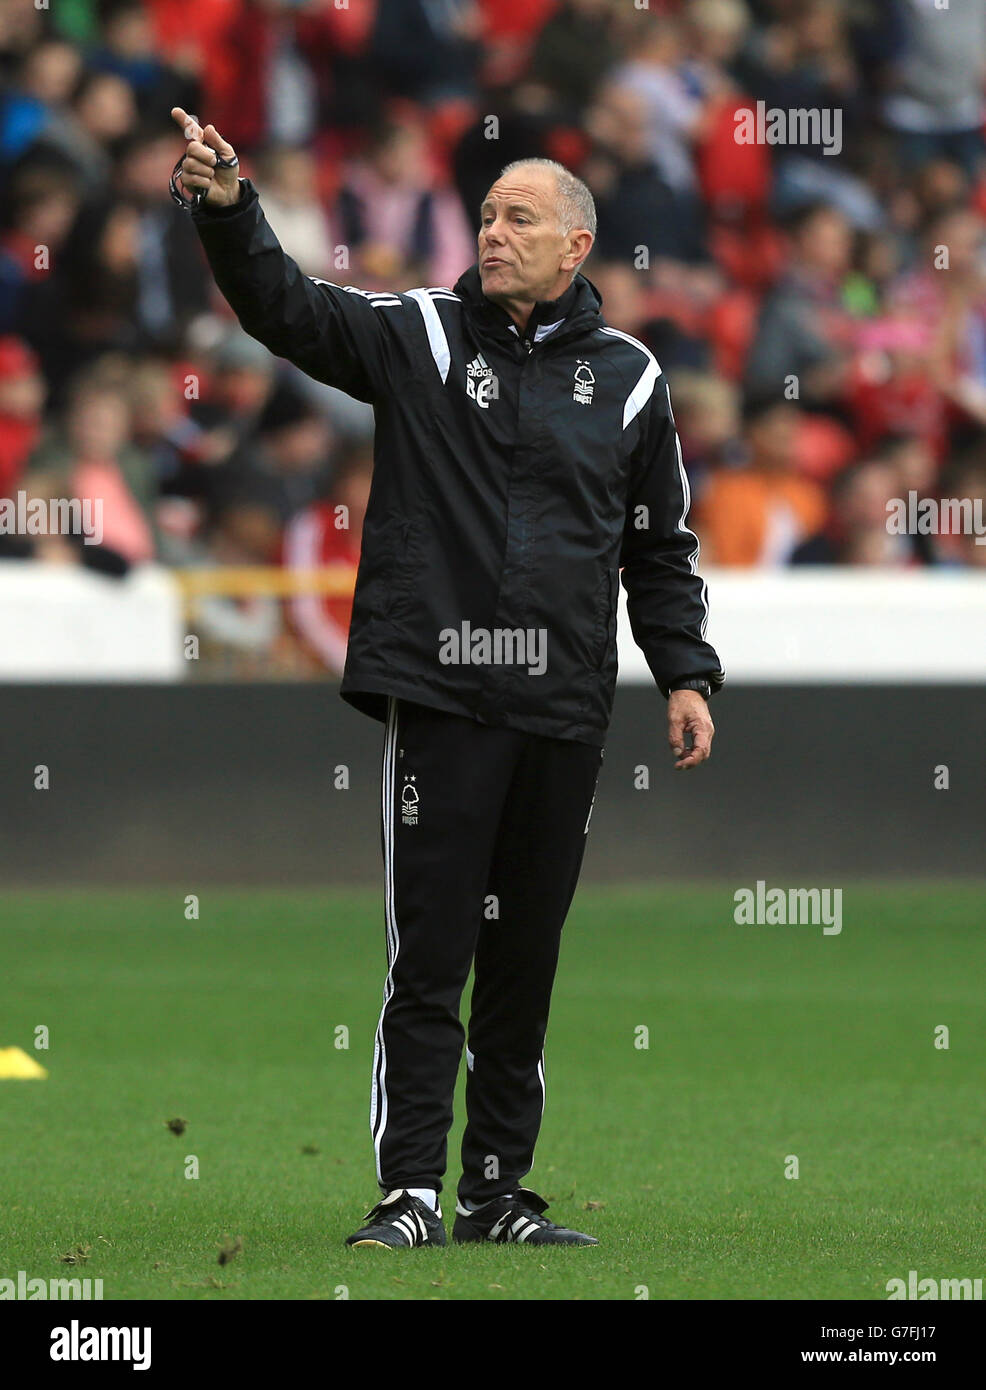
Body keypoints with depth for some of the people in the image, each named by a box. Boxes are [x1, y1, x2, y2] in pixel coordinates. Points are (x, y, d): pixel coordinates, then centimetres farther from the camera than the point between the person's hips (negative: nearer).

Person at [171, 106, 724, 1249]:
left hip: (565, 714, 3)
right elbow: (286, 307, -9)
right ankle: (410, 1190, -4)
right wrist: (228, 209, -25)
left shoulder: (625, 377, 11)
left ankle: (498, 1191, 17)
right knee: (428, 954, -6)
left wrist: (685, 674, 9)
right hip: (438, 700, -3)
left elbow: (661, 547, 18)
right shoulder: (419, 335, 4)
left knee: (527, 960, 9)